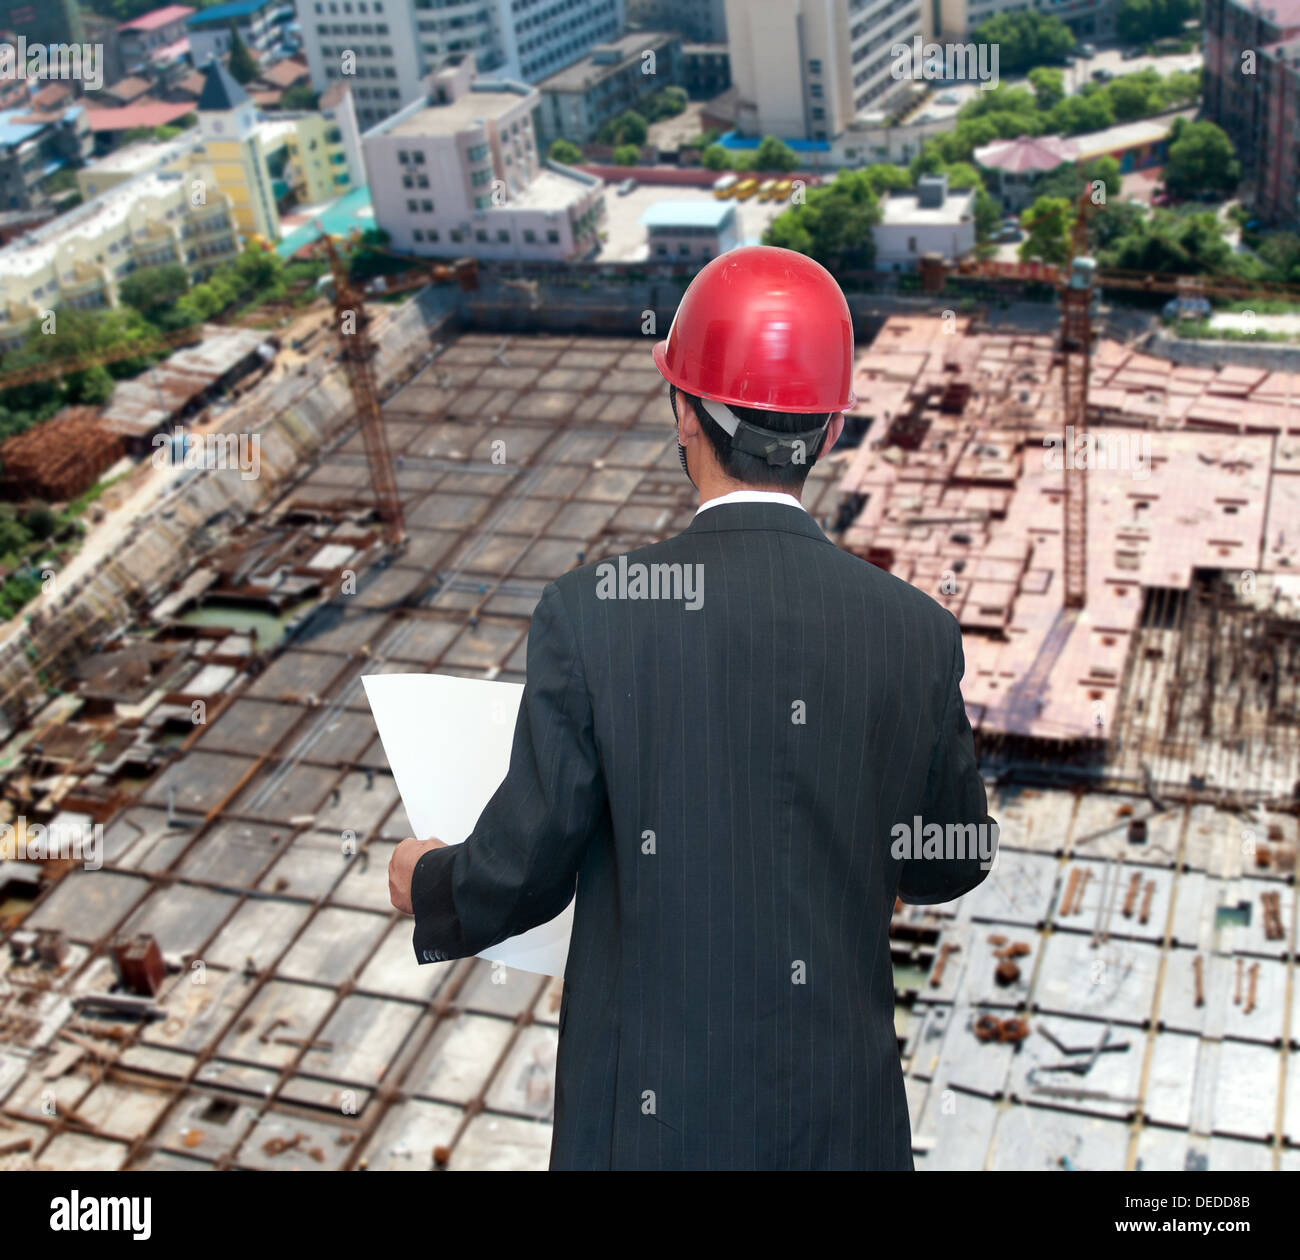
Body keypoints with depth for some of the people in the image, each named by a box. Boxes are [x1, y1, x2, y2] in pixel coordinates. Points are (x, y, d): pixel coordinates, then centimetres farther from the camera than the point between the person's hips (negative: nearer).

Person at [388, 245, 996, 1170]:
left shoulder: (591, 614, -18)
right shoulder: (919, 631, -10)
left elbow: (526, 868, -11)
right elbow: (956, 861, 4)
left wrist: (426, 886, 12)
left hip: (652, 1104, -1)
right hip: (845, 1112, 2)